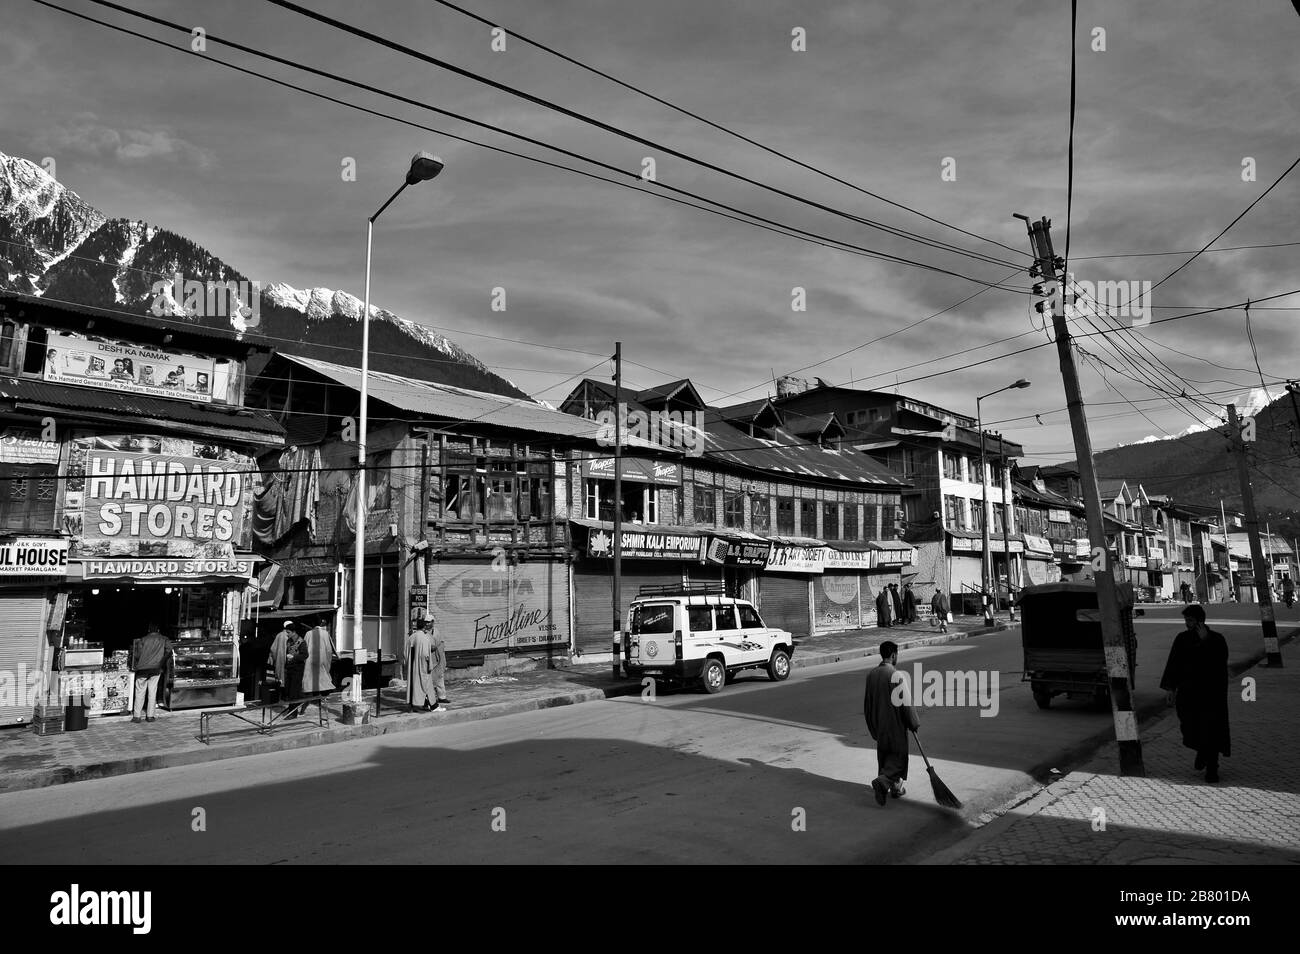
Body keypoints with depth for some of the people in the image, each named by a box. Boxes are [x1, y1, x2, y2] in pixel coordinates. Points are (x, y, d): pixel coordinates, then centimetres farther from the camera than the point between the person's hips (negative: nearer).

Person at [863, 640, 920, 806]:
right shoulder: (896, 676, -20)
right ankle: (882, 780, -14)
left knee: (884, 755, 18)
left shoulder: (871, 674, 1)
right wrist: (914, 724, -4)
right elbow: (906, 703, -17)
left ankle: (895, 787, 27)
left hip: (879, 725, 6)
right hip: (895, 724, -6)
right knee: (899, 756, 5)